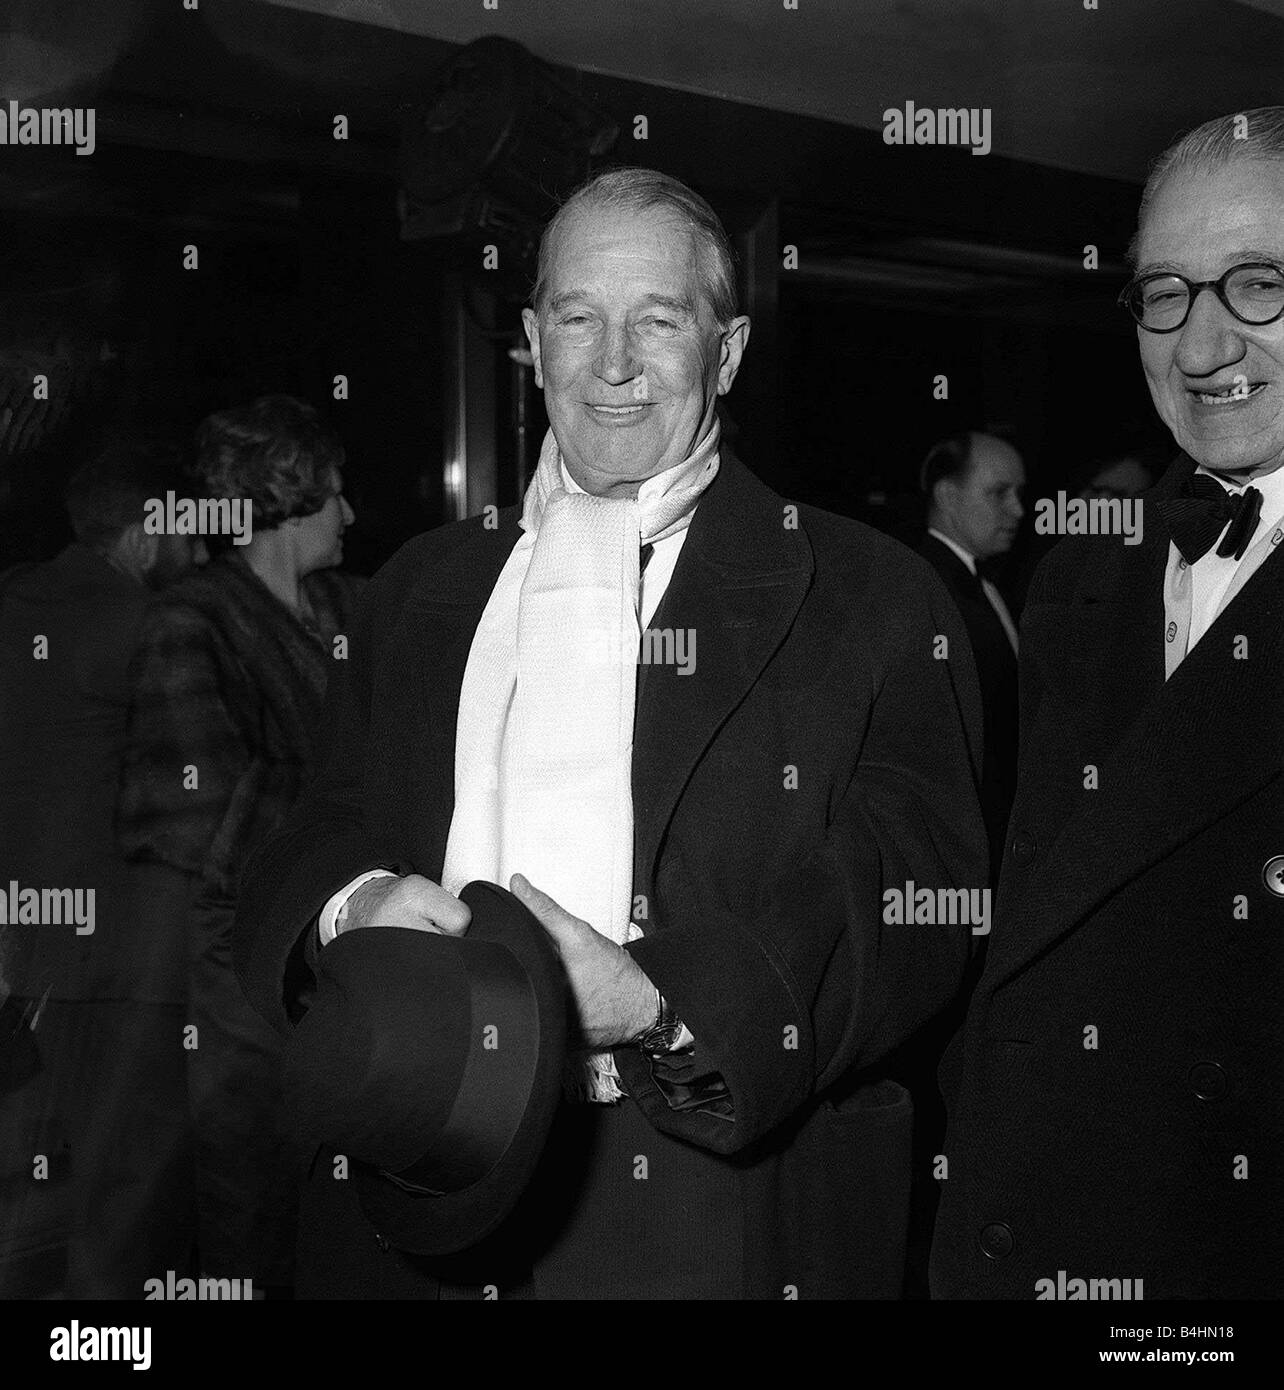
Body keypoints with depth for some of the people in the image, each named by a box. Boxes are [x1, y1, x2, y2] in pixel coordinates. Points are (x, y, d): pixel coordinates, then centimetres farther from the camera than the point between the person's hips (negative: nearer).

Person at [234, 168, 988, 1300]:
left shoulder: (872, 599, -1)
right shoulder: (422, 588, 13)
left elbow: (916, 910, -10)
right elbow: (319, 835, 8)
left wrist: (657, 998, -24)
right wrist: (352, 904, -16)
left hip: (725, 1222, -3)